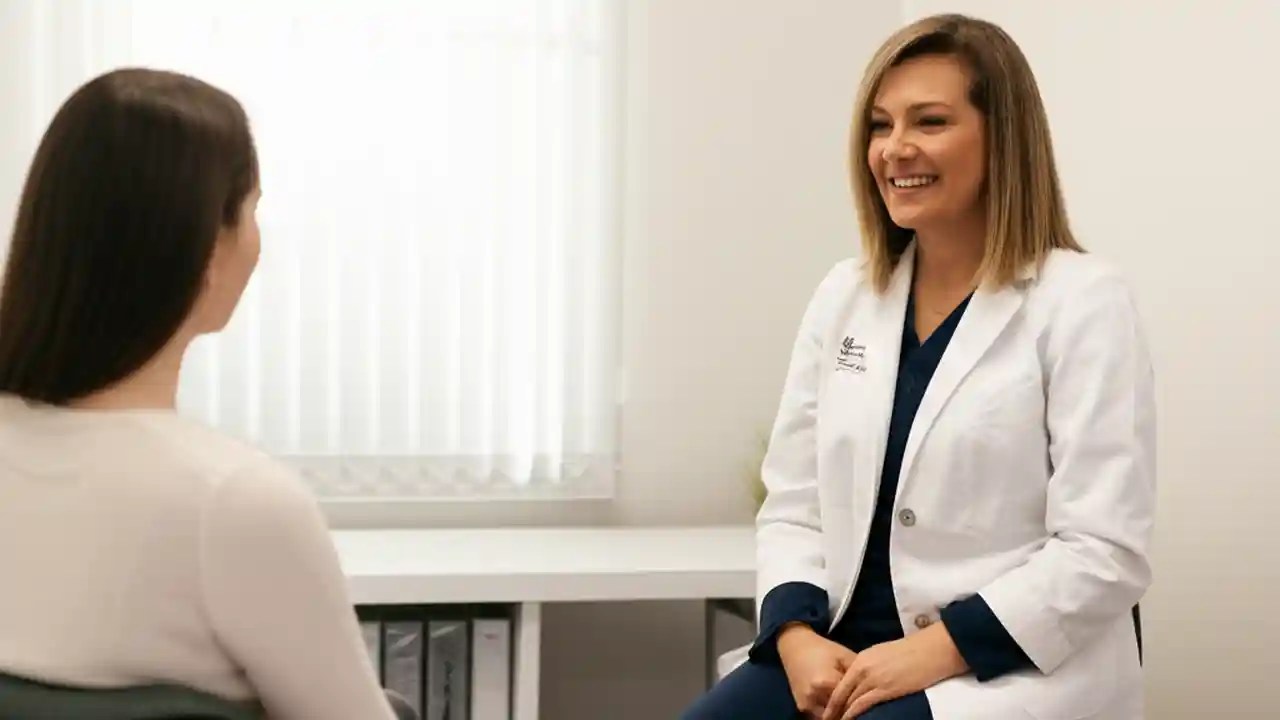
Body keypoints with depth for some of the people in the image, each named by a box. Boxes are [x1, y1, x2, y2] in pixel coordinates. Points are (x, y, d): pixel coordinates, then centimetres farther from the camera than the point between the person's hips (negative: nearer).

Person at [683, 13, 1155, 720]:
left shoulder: (1082, 302, -6)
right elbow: (792, 503, 10)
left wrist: (935, 651, -18)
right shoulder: (843, 295, 10)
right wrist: (797, 635, -8)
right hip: (844, 649, 5)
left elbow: (1104, 553, -11)